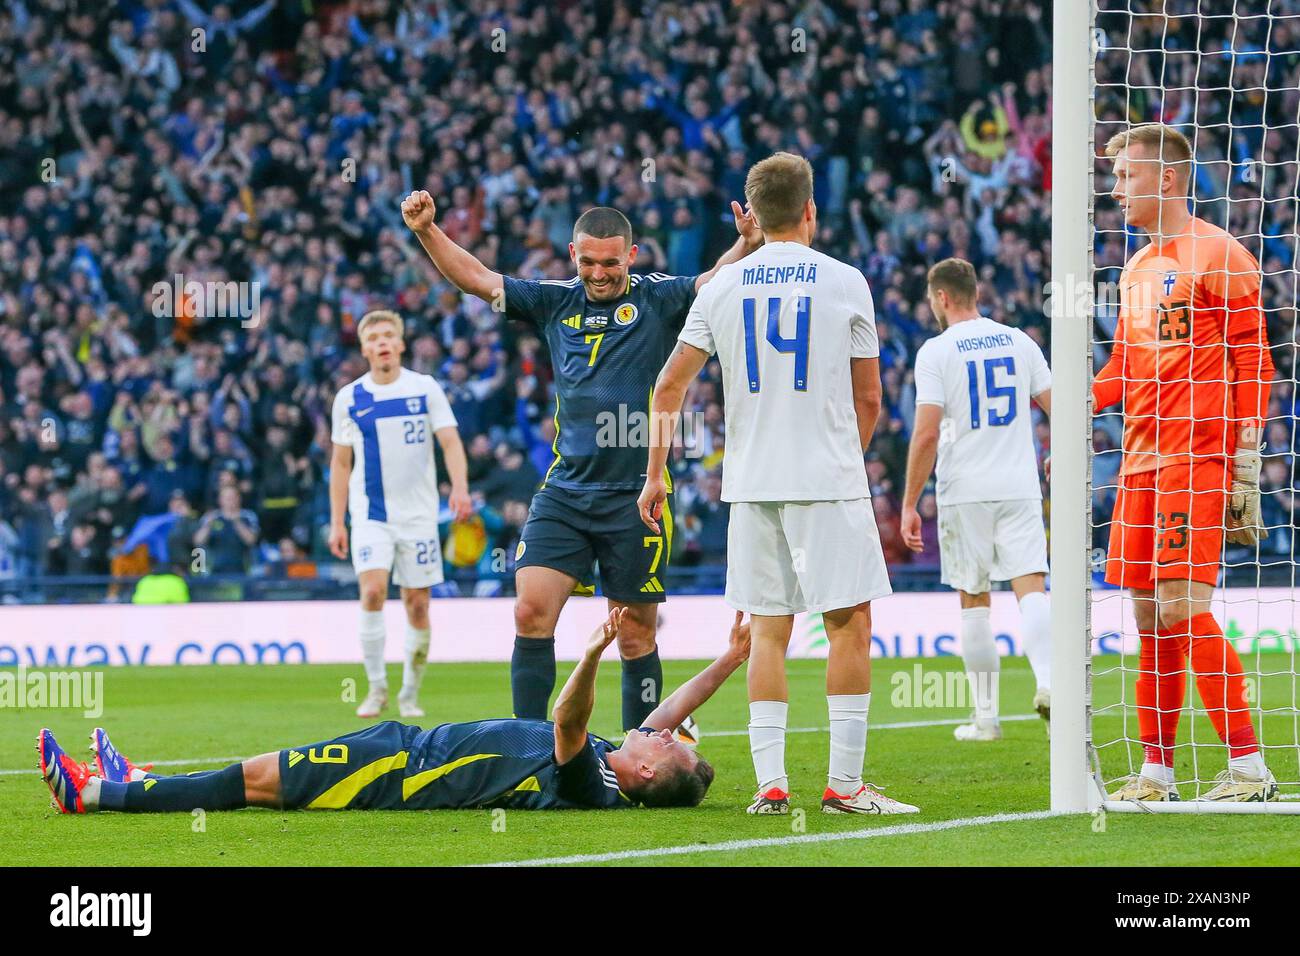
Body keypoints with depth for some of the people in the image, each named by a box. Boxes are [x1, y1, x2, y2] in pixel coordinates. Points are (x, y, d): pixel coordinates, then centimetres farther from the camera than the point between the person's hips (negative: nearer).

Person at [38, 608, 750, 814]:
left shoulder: (588, 781, -24)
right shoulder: (612, 769, 0)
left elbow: (567, 722, -40)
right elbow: (668, 710, 12)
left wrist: (594, 654, -55)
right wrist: (730, 659, 6)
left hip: (404, 774, -9)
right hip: (415, 746, 9)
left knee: (256, 780, -4)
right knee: (263, 773, 14)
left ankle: (92, 794, 3)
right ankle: (133, 783, 25)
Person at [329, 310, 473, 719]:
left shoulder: (425, 389, 1)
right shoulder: (349, 398, 4)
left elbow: (450, 440, -5)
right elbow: (341, 462, 10)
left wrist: (460, 487, -23)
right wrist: (337, 523, 4)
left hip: (418, 514, 0)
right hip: (371, 514, 0)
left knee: (417, 605, 1)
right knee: (373, 590, -19)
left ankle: (410, 695, 15)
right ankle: (376, 688, -8)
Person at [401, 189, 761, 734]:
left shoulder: (659, 300, 1)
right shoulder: (556, 302, 10)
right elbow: (476, 279, 13)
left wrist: (747, 245, -34)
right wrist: (427, 231, 0)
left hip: (636, 498, -3)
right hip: (564, 492, 3)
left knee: (636, 638, 3)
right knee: (531, 613, -9)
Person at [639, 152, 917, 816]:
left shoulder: (723, 287, 6)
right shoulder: (844, 283, -1)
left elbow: (670, 386, 6)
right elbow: (868, 399, 5)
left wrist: (655, 477, 14)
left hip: (751, 482, 3)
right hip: (828, 480, -3)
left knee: (768, 629, 8)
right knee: (850, 622, 1)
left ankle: (770, 781, 3)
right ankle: (843, 782, -3)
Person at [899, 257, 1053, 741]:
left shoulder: (936, 351, -5)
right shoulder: (1019, 342, 8)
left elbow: (926, 434, -11)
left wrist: (910, 505, -6)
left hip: (964, 494, -2)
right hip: (1020, 490, 2)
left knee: (973, 600, 7)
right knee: (1031, 587, -3)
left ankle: (986, 715, 11)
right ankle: (1048, 680, -29)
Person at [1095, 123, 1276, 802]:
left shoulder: (1219, 256, -5)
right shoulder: (1137, 269, 20)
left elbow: (1252, 364, -8)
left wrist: (1246, 463, -13)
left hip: (1196, 456, -8)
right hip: (1140, 459, 8)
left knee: (1183, 608, -15)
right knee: (1150, 618, 7)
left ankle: (1248, 765, -13)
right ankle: (1156, 772, 12)